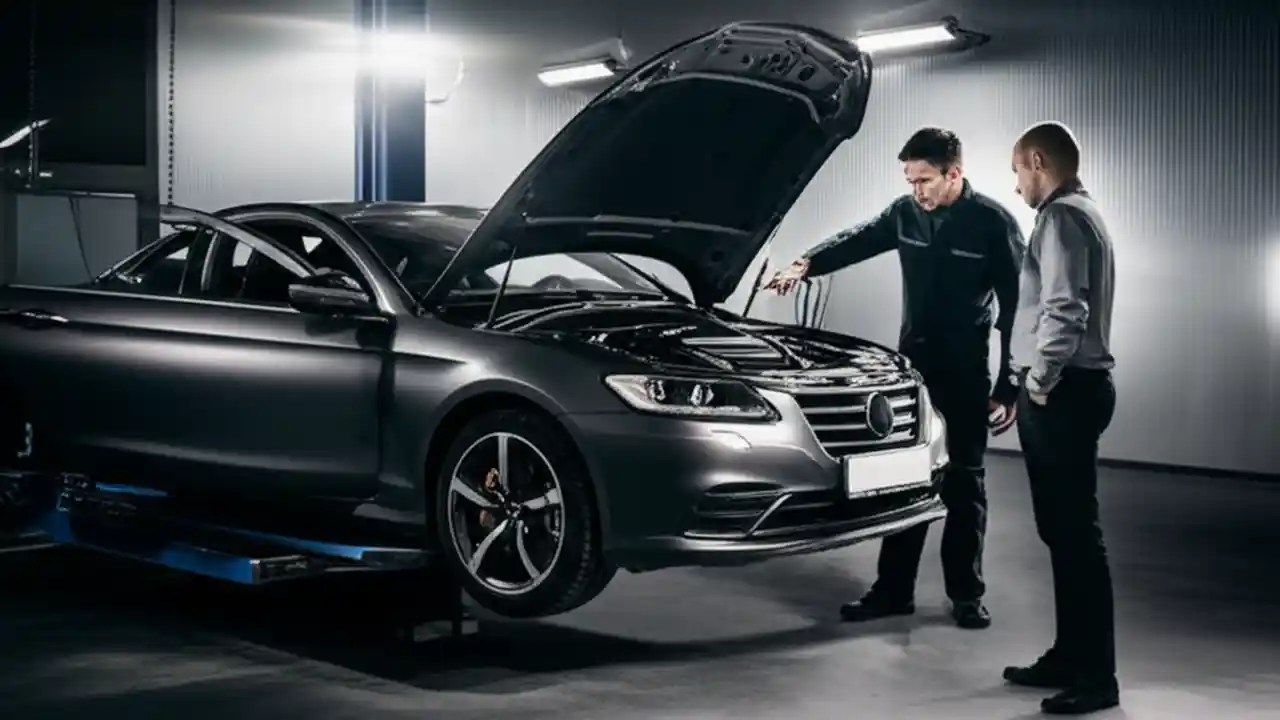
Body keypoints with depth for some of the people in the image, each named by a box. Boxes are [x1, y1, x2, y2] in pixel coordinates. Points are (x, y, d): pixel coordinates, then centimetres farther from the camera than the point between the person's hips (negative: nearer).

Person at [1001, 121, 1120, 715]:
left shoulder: (1062, 216, -12)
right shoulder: (1082, 213, 20)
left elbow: (1064, 312, -23)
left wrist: (1041, 381, -13)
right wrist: (1037, 383, 16)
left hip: (1063, 393, -11)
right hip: (1071, 389, 11)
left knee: (1075, 531, -8)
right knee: (1062, 528, 14)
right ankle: (1070, 655, 23)